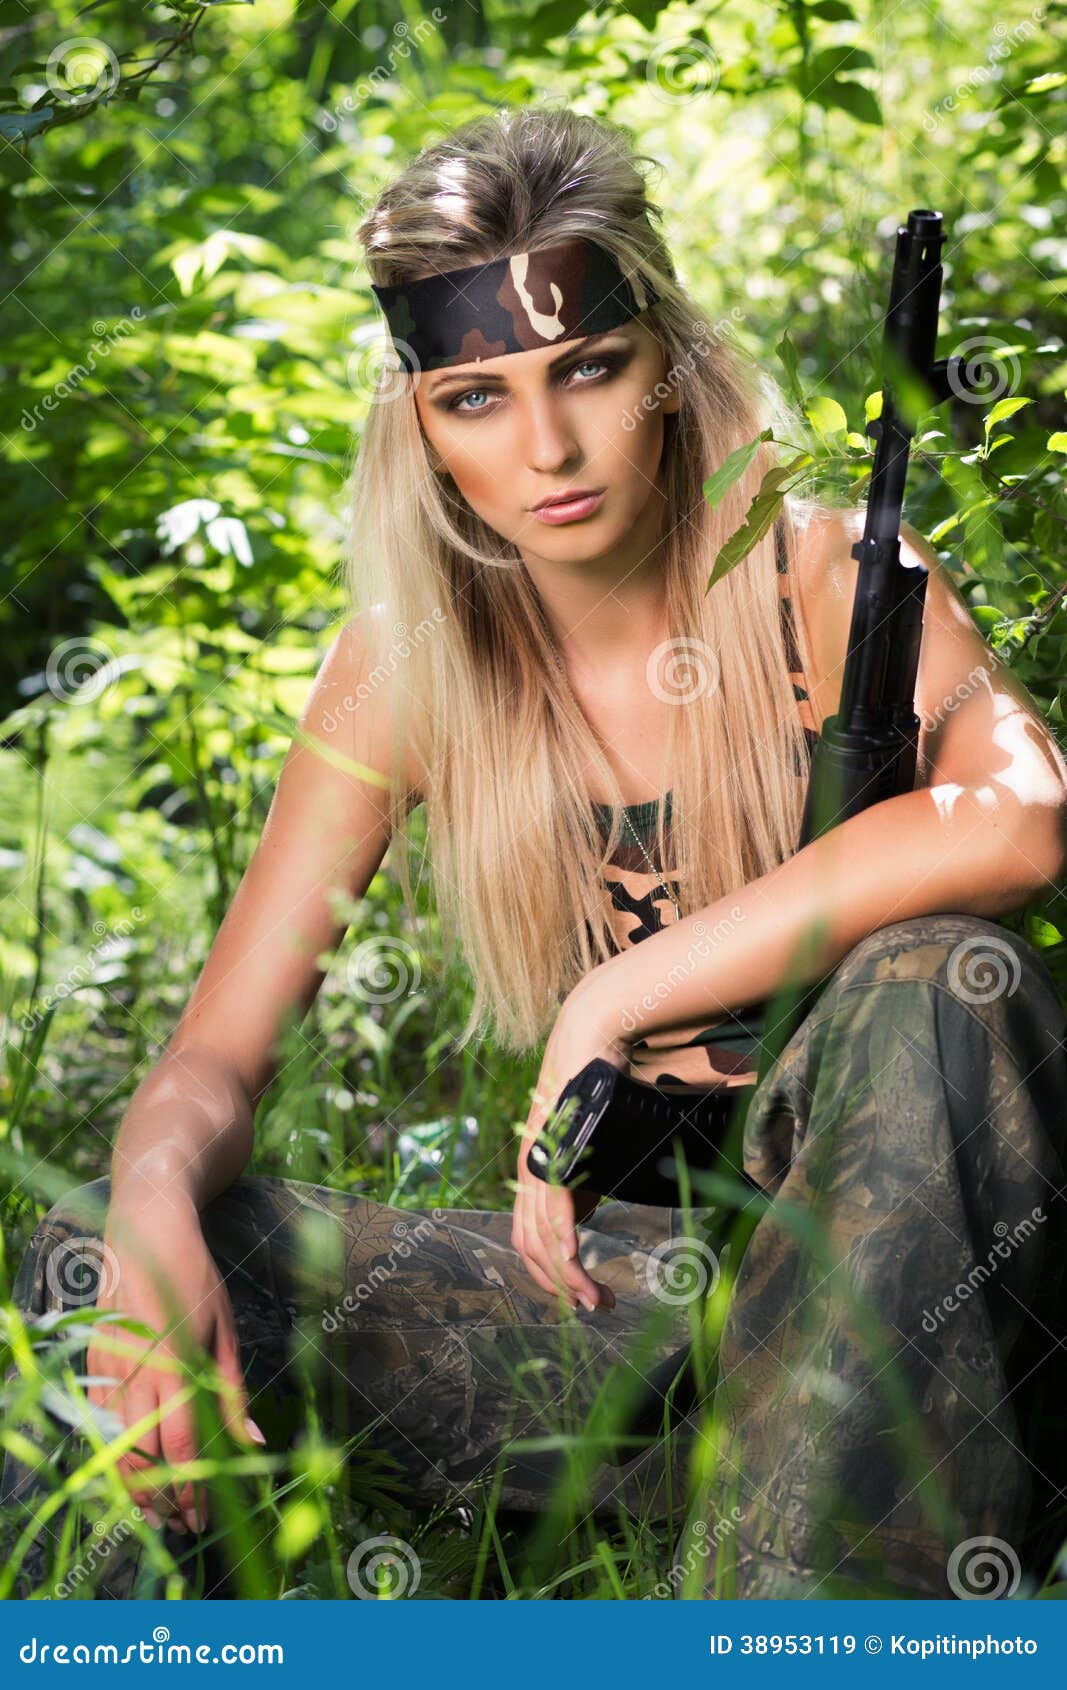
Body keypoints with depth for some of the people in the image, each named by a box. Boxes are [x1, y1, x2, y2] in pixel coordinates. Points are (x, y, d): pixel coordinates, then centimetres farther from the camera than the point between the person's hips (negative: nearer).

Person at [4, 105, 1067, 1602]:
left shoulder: (833, 582, -9)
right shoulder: (407, 673, 0)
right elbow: (218, 1054, -3)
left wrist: (614, 1003, -28)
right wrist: (155, 1201, -27)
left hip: (896, 1274, -2)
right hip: (639, 1277, 3)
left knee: (942, 978, -36)